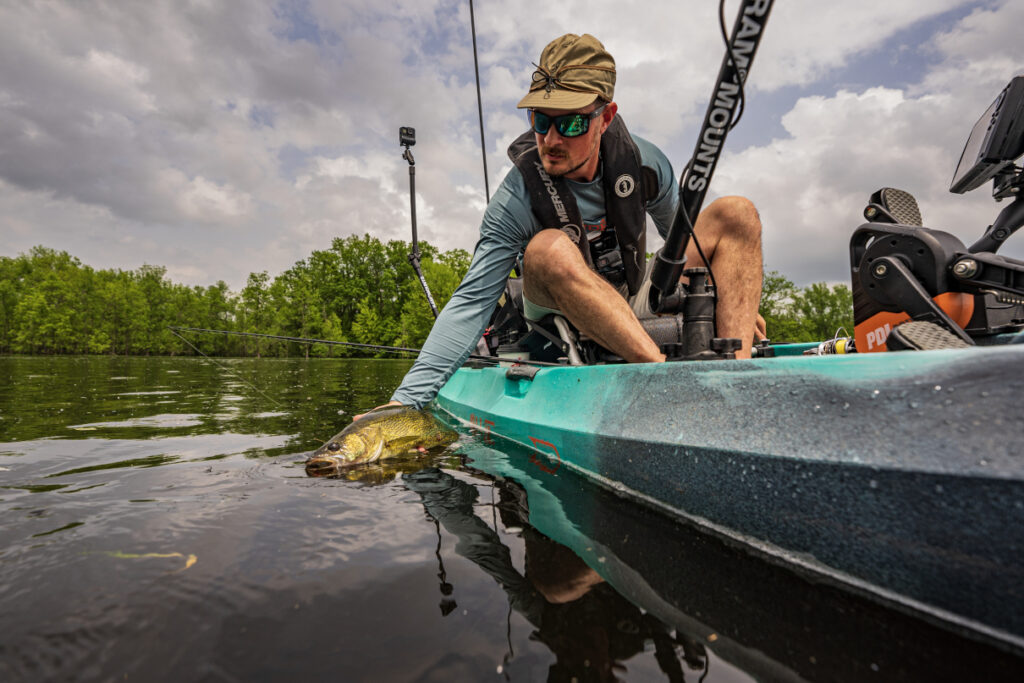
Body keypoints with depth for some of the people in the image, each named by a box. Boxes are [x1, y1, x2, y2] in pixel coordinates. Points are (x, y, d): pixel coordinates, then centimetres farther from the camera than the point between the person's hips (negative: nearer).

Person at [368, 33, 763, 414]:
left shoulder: (642, 162, -11)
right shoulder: (516, 199, -22)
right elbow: (472, 301, -27)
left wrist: (736, 297, 12)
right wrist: (408, 400, -34)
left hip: (638, 305, 4)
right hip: (564, 314, -4)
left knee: (735, 214, -11)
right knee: (549, 249, -37)